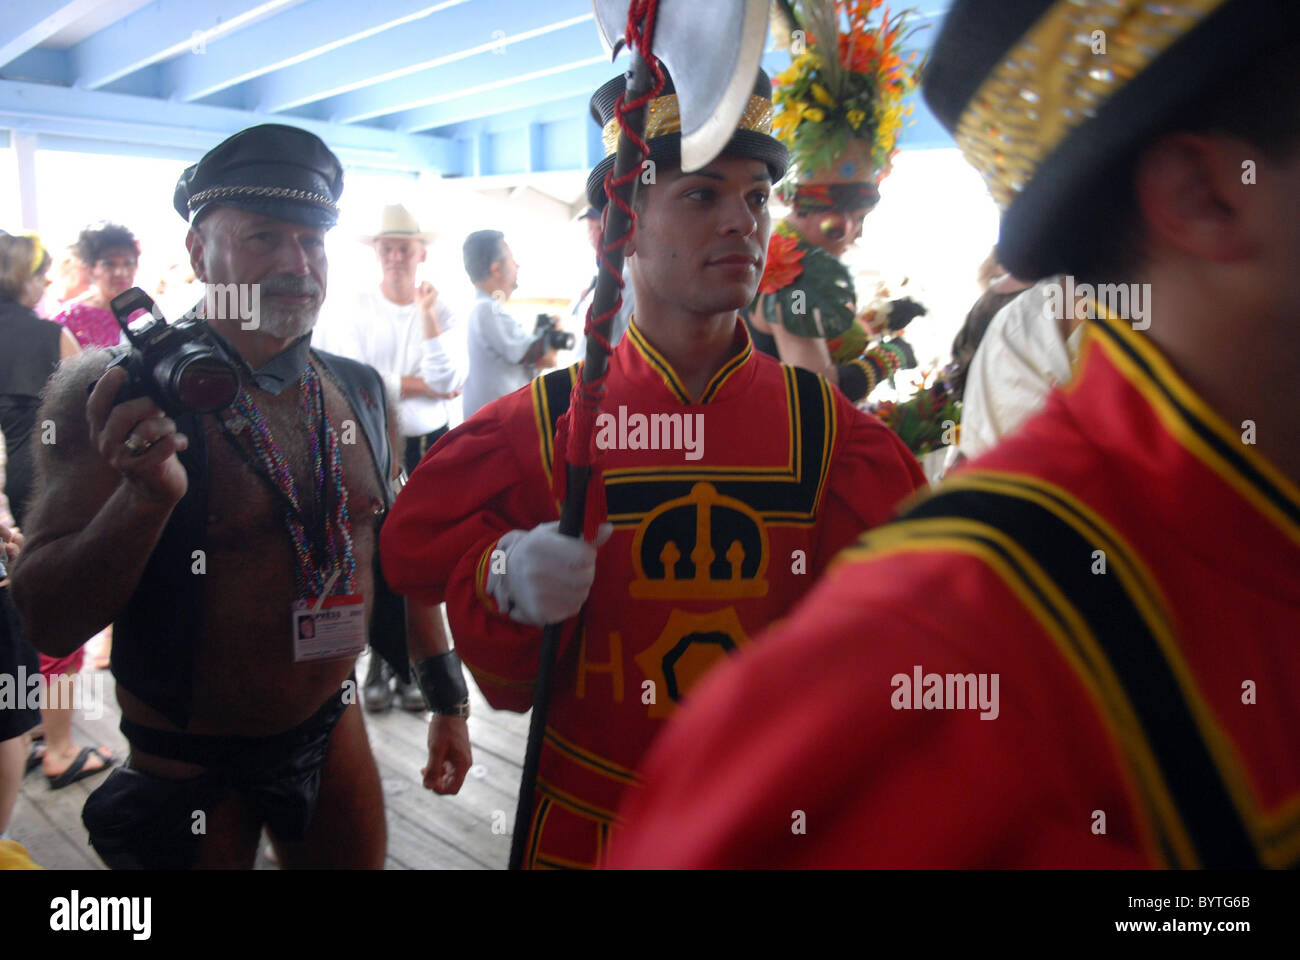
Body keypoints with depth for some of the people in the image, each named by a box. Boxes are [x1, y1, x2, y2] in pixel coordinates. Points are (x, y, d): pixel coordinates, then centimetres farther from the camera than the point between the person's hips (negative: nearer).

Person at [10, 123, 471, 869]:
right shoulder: (118, 398, -15)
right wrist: (146, 495, -35)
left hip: (334, 729, 5)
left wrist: (445, 700, 13)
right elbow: (50, 624, -19)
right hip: (187, 763, -4)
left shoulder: (363, 393, 0)